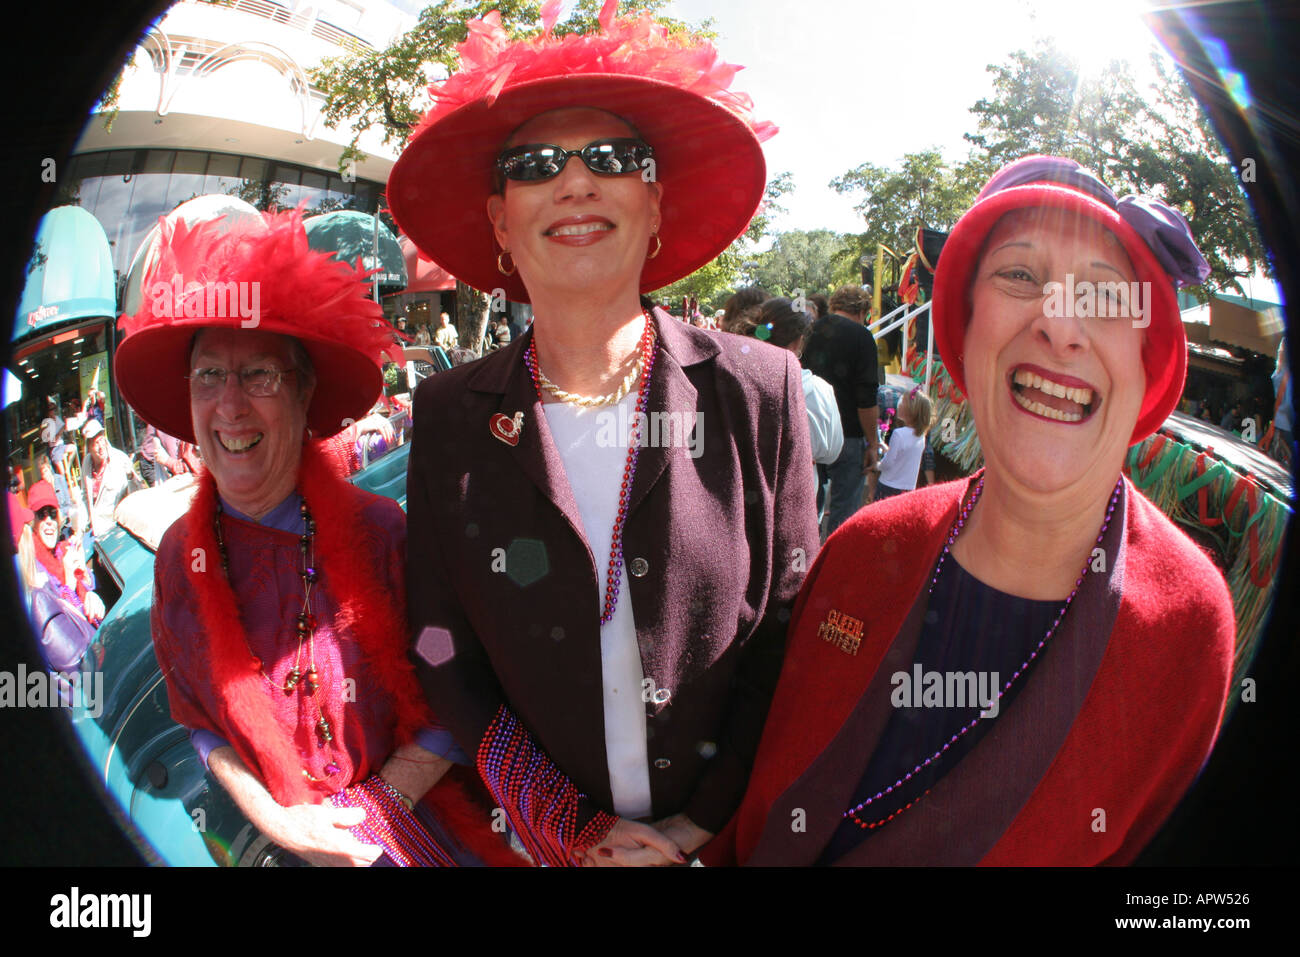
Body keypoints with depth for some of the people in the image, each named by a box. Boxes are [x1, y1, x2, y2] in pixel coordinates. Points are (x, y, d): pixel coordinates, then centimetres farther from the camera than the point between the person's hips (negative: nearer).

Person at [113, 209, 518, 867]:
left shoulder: (380, 533, -19)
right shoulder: (178, 557, -9)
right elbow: (201, 720, 1)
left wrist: (373, 814, -13)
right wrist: (276, 820, -9)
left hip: (423, 823, -2)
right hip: (292, 834, 3)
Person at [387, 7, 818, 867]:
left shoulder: (760, 391, -13)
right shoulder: (448, 415, -9)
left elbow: (792, 629, -7)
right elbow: (443, 653, -5)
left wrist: (706, 821, -10)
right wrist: (573, 830, -10)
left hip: (728, 836, 0)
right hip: (540, 842, 1)